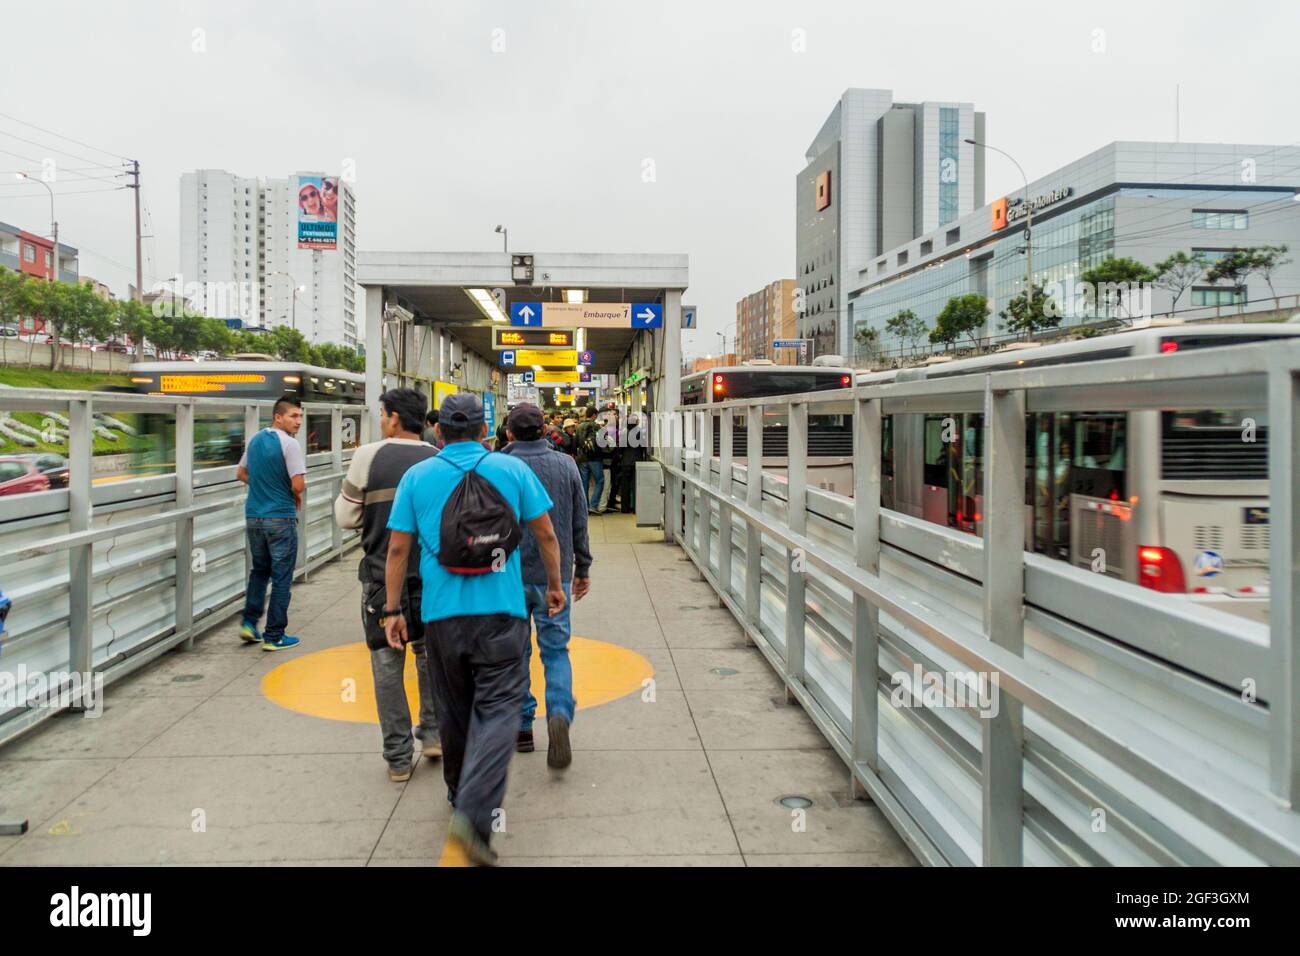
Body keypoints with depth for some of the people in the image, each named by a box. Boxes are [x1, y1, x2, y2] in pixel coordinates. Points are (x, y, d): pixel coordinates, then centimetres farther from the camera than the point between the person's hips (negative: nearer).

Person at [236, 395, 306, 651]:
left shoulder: (255, 440, 8)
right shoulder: (289, 444, -16)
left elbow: (241, 473, 19)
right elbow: (298, 485, -21)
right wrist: (296, 497, 1)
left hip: (253, 516, 7)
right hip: (280, 518, -7)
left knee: (259, 570, 23)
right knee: (281, 578, 3)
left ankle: (249, 623, 19)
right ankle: (274, 636, 7)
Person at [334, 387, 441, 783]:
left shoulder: (369, 456, -8)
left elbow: (347, 517, -4)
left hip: (382, 575, -2)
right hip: (430, 573, 3)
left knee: (388, 662, 6)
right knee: (431, 655, 20)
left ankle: (398, 756, 11)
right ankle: (433, 733, 25)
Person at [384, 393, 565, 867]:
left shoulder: (416, 476, 5)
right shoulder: (512, 468, 2)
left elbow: (397, 549, 3)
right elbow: (546, 534, 5)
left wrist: (392, 609, 11)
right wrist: (555, 584, 18)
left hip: (441, 614, 2)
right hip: (501, 611, -2)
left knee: (454, 714, 18)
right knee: (496, 713, -3)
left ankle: (462, 799, 36)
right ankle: (472, 818, -20)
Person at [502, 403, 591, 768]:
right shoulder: (566, 465, 1)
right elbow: (579, 523, 5)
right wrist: (583, 568, 14)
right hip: (555, 574, 1)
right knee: (556, 649, 7)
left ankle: (522, 726, 20)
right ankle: (559, 714, -15)